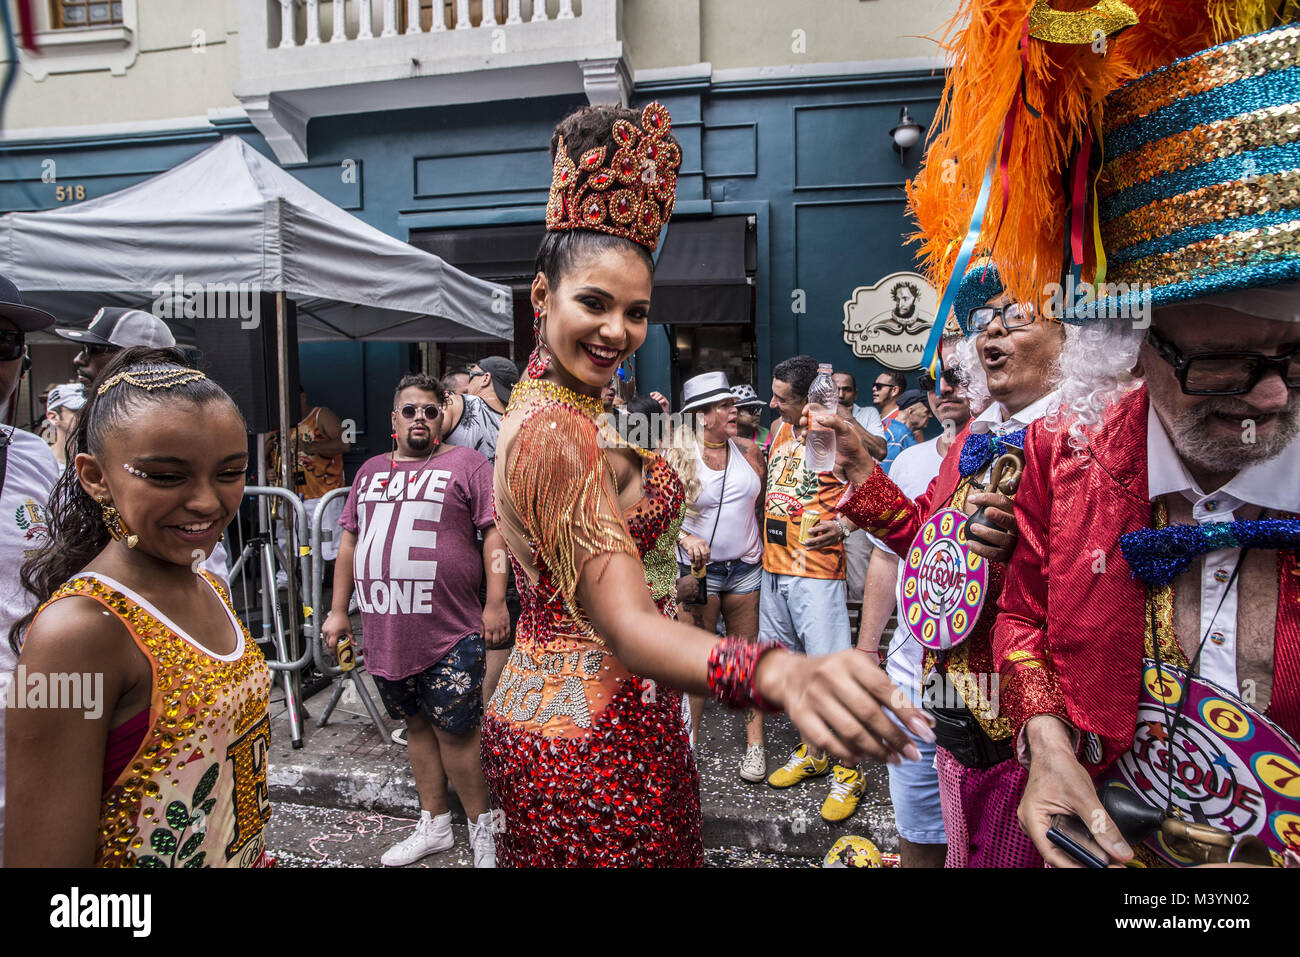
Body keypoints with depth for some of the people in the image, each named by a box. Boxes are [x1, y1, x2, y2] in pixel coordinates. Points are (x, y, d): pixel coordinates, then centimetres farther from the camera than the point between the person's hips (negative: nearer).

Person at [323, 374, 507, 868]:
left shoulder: (466, 465, -2)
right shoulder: (371, 471, 16)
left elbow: (495, 531, -8)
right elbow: (350, 540, 18)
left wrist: (496, 602, -15)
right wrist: (339, 610, 16)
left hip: (449, 632, -5)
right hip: (384, 632, 6)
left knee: (454, 731, 1)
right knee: (416, 725, 17)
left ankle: (482, 827, 22)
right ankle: (433, 826, 33)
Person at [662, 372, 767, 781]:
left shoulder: (748, 450, 4)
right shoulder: (677, 456, -7)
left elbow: (765, 499, 13)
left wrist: (766, 548, 6)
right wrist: (685, 538, -22)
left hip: (746, 567, 3)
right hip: (699, 568, -3)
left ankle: (755, 743, 20)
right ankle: (687, 742, 19)